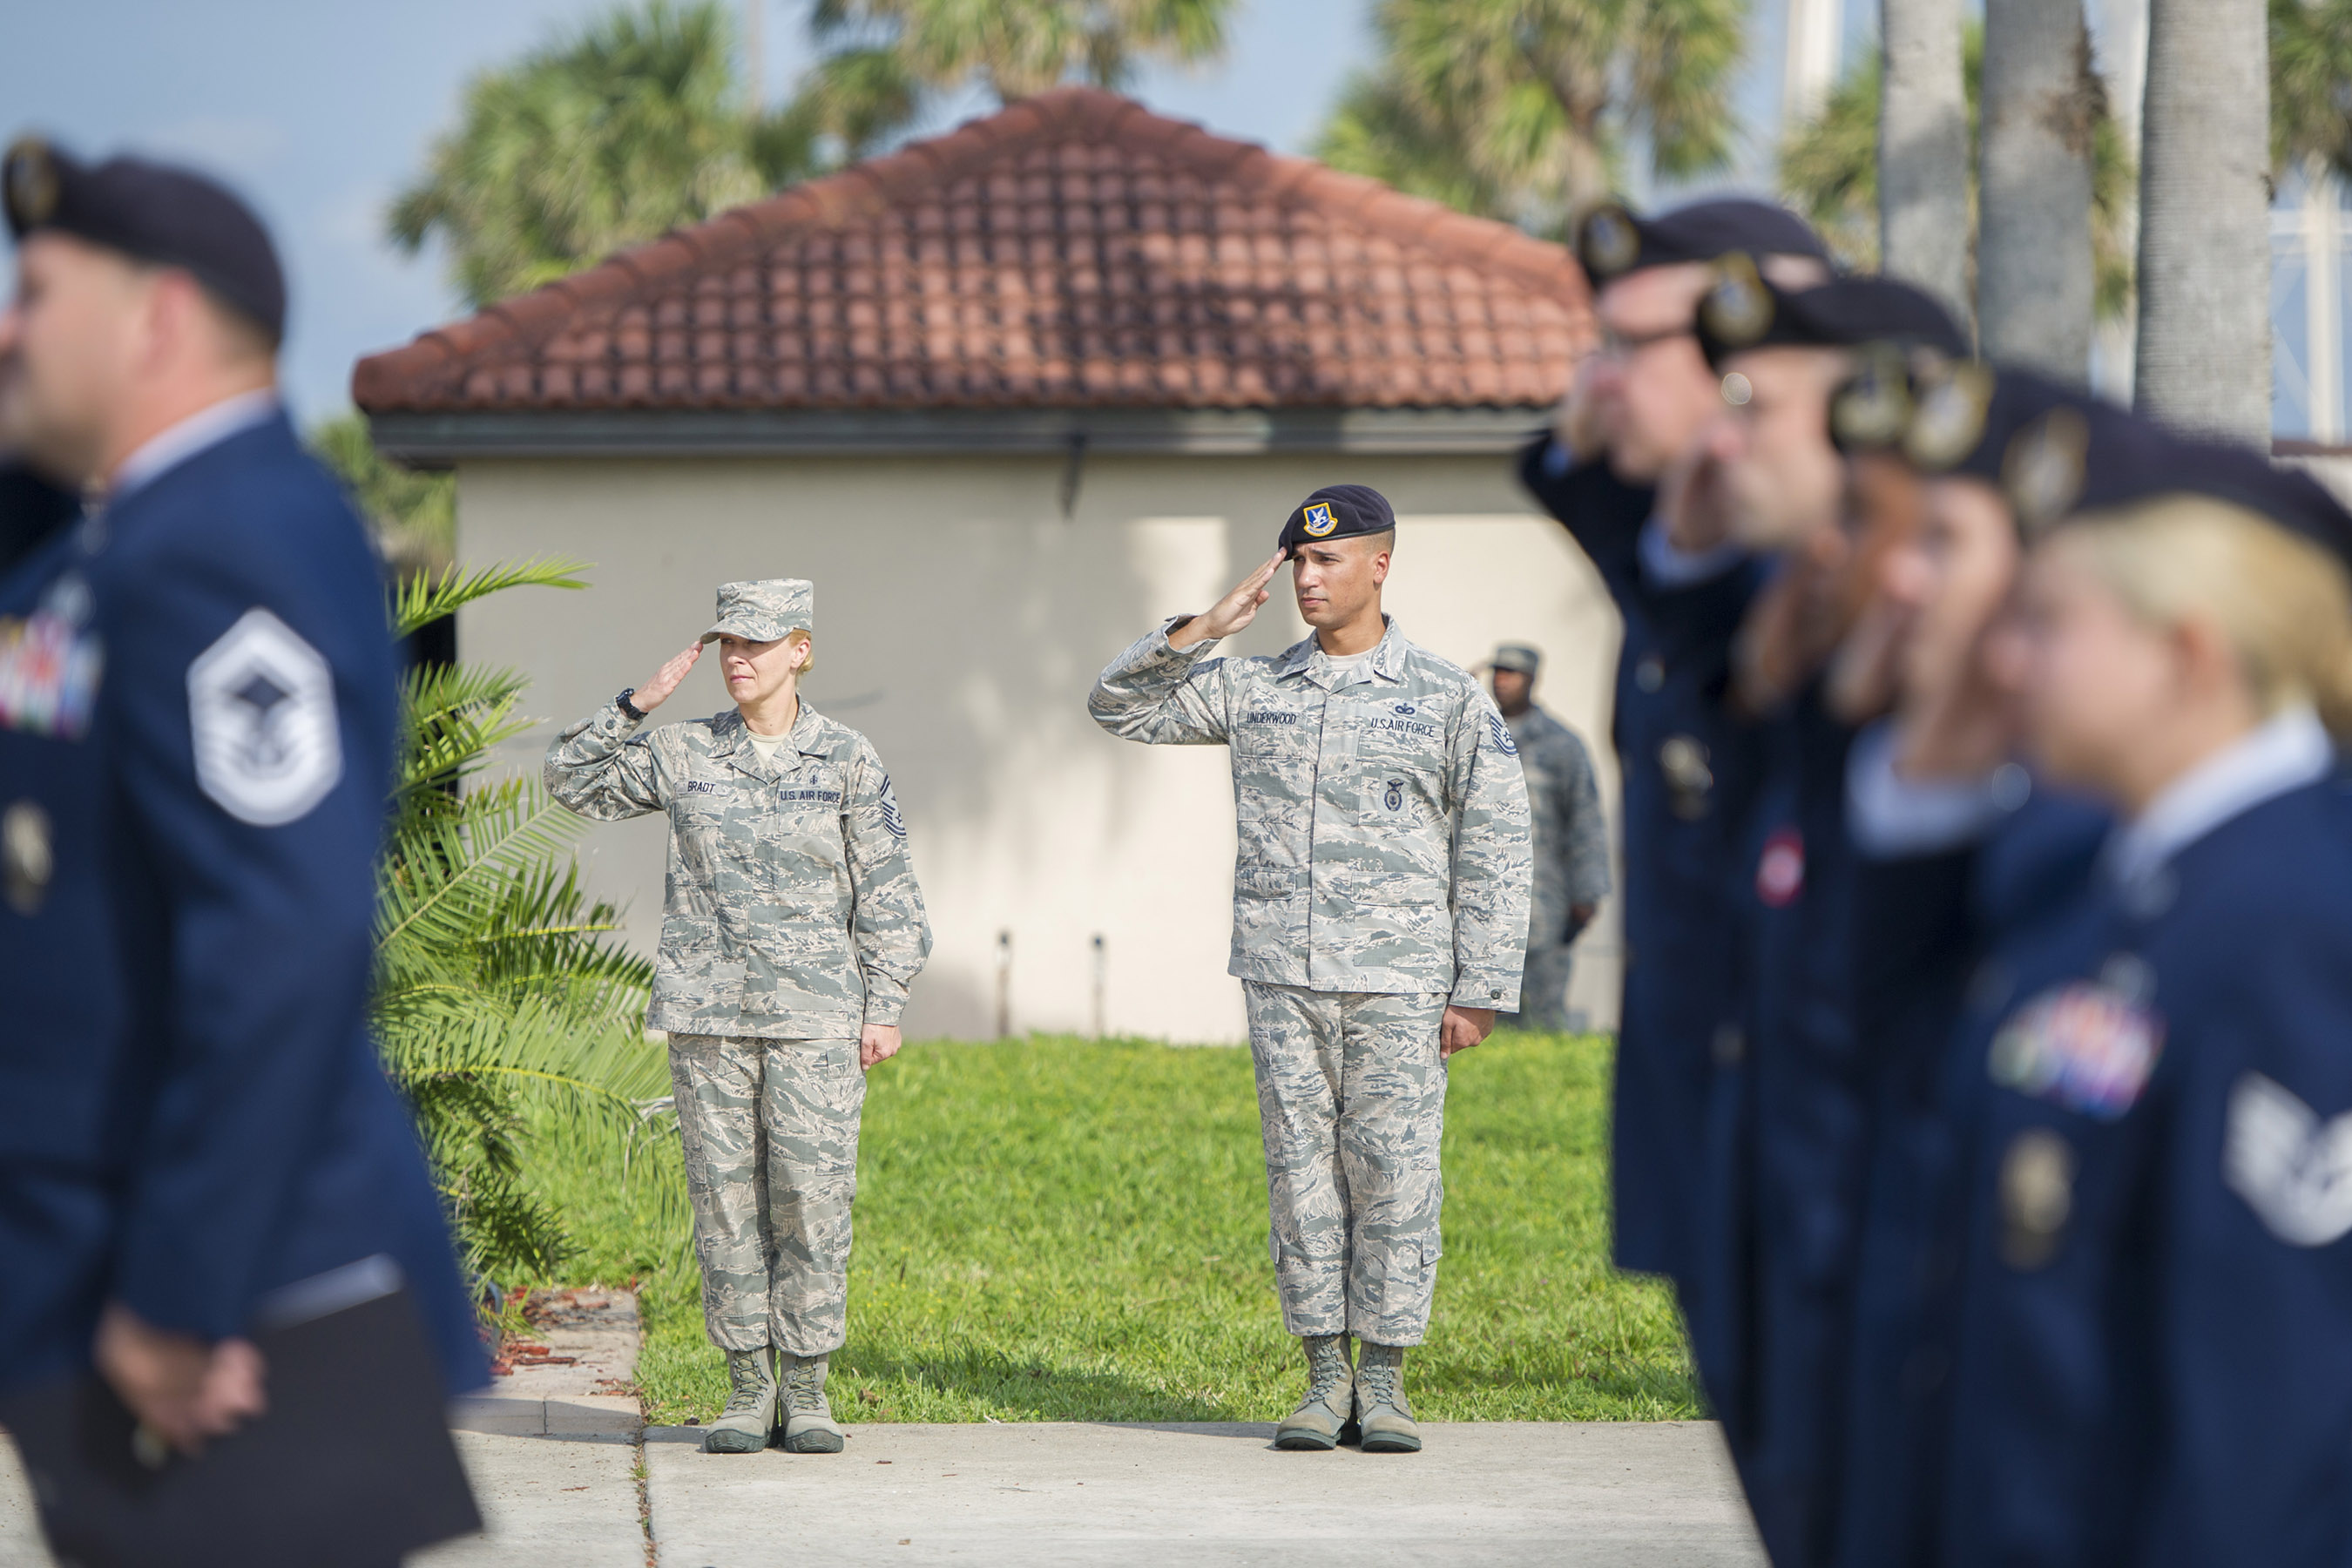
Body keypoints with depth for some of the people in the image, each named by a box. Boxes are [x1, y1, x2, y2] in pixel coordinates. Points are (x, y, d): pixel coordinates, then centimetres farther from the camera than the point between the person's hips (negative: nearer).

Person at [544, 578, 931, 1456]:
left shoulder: (847, 761, 3)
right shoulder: (684, 756, 7)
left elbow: (886, 894, 4)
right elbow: (574, 779, 13)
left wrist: (885, 1007, -1)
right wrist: (640, 703, 2)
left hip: (815, 1018, -2)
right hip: (708, 1013, 2)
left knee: (814, 1199, -4)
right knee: (724, 1196, 1)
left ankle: (807, 1391, 5)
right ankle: (748, 1389, 9)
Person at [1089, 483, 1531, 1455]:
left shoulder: (1449, 700, 2)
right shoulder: (1253, 689, 11)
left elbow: (1497, 853, 2)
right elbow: (1119, 707, 13)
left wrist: (1480, 991, -4)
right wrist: (1203, 631, -1)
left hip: (1398, 985, -3)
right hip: (1281, 981, 3)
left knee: (1395, 1176, -3)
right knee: (1300, 1173, 2)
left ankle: (1383, 1384, 5)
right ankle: (1325, 1380, 9)